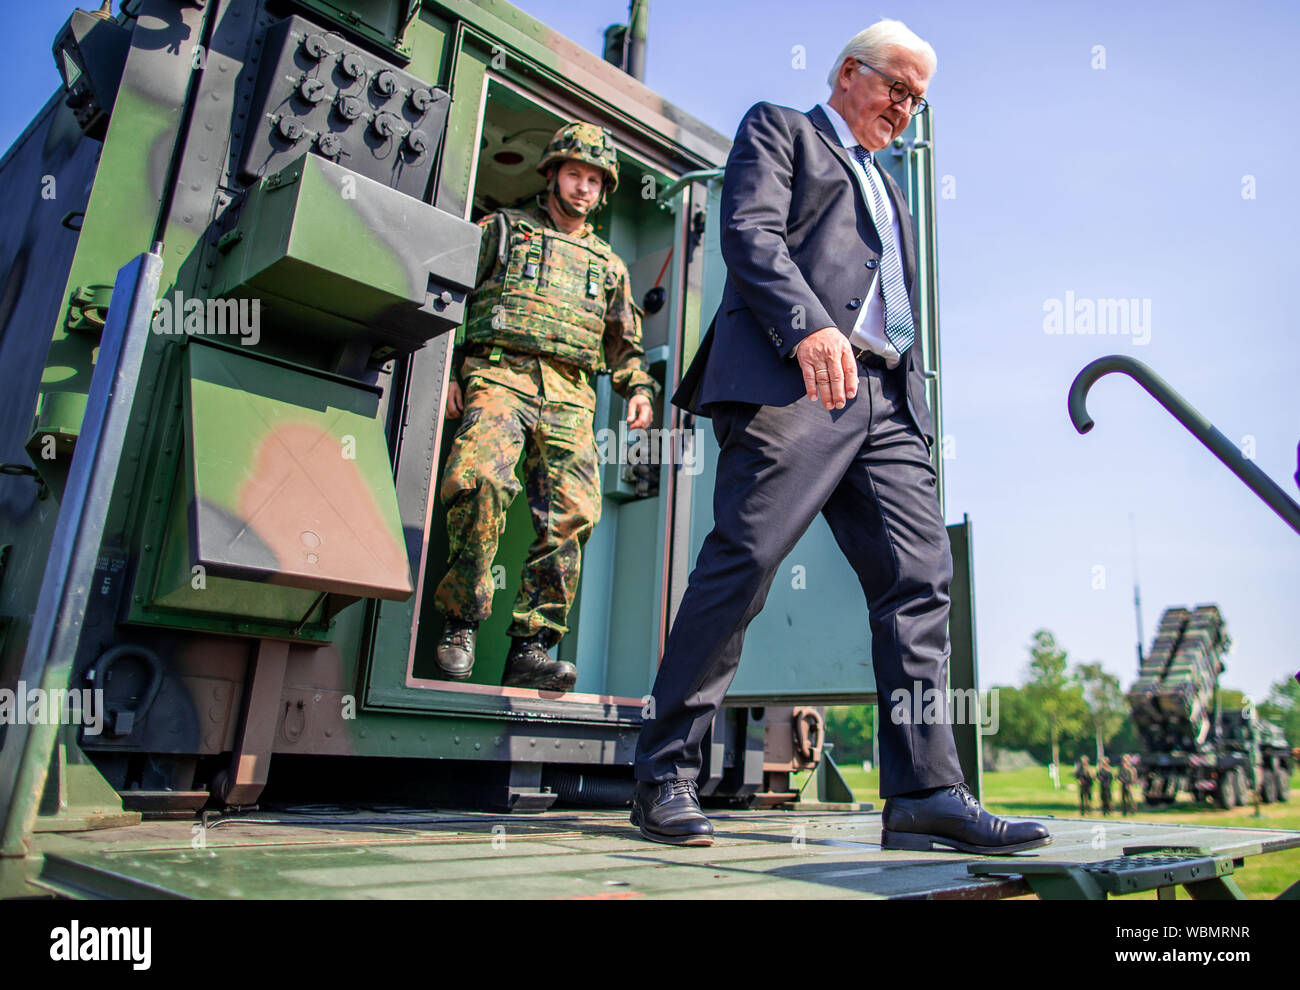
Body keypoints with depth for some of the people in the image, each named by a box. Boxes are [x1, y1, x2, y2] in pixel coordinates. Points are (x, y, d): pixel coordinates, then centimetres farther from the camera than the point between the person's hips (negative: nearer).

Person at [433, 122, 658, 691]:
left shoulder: (608, 265, 29)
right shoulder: (502, 230, 21)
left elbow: (624, 344, 29)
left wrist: (638, 388, 8)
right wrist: (445, 370, -1)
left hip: (570, 395, 3)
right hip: (499, 372, -3)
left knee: (572, 516, -15)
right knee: (480, 480, -30)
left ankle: (530, 649, -9)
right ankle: (460, 623, -16)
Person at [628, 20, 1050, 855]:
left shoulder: (891, 192, 37)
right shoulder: (778, 128, 16)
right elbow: (750, 232, -4)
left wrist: (919, 421, 17)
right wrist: (810, 327, -21)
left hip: (887, 400, 8)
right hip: (791, 379, -7)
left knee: (920, 576, -4)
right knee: (742, 565, -14)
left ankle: (927, 794, -1)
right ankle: (665, 777, -3)